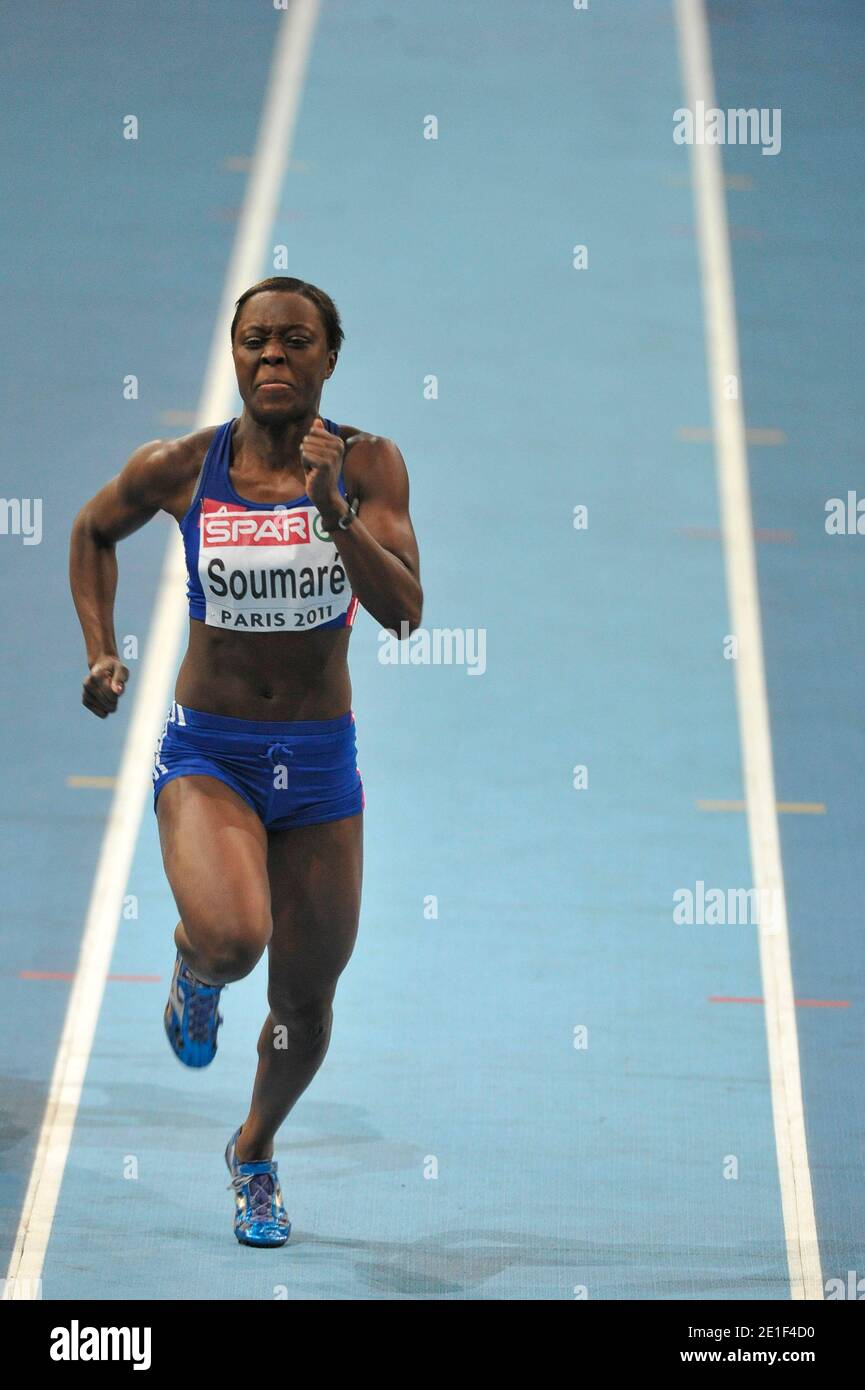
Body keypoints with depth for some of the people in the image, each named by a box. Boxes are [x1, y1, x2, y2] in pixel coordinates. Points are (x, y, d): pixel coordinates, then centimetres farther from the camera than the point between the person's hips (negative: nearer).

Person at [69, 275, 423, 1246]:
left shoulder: (367, 465, -10)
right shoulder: (178, 470, -9)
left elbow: (403, 611, -20)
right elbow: (93, 531, 12)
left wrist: (332, 508, -31)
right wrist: (101, 656, 3)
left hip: (319, 763, 1)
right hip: (206, 754, -1)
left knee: (305, 1001, 11)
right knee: (233, 937, -30)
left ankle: (255, 1151, 41)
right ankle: (195, 968, 9)